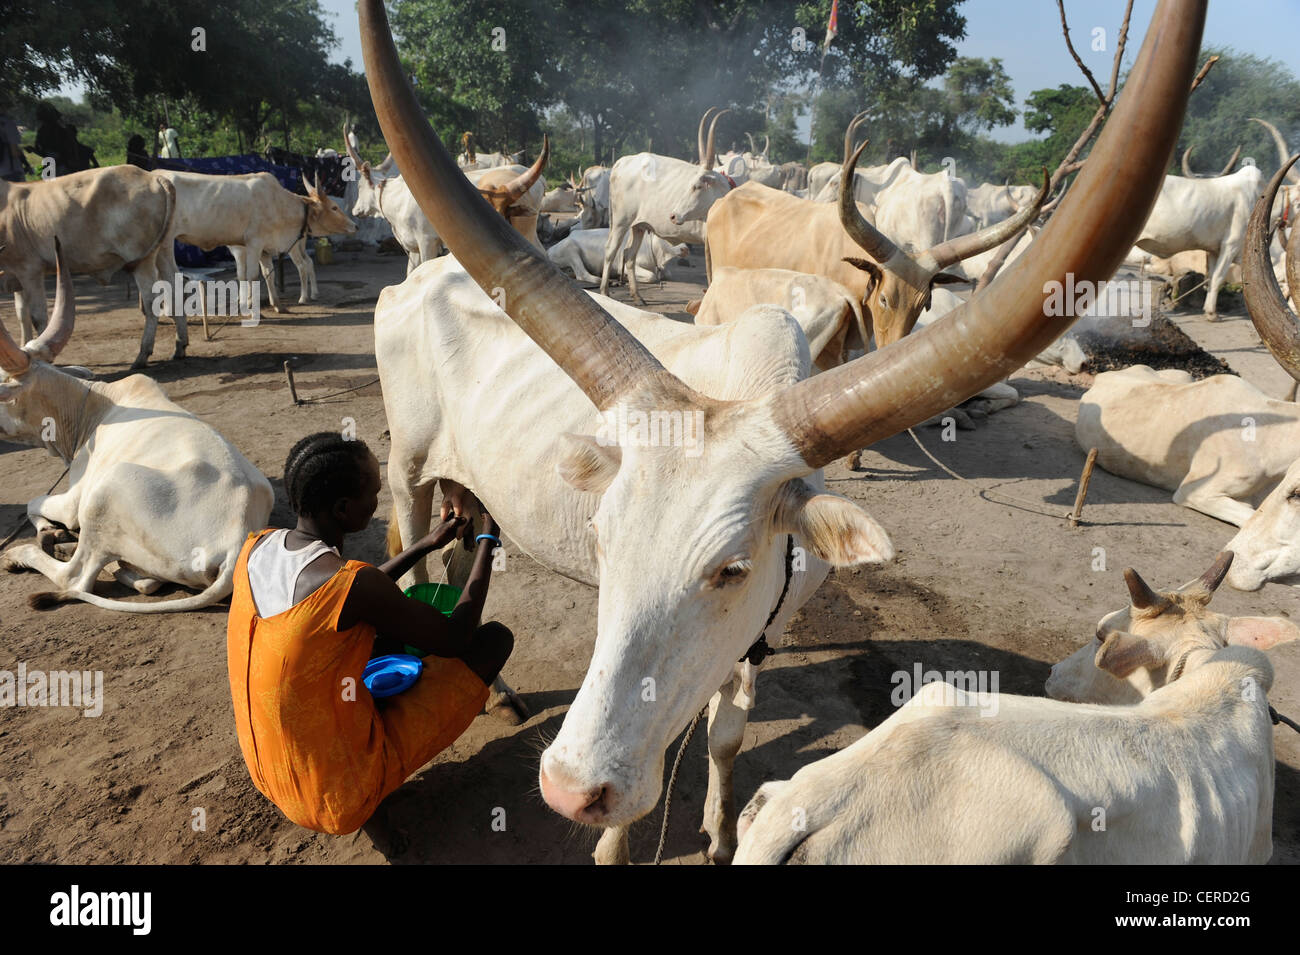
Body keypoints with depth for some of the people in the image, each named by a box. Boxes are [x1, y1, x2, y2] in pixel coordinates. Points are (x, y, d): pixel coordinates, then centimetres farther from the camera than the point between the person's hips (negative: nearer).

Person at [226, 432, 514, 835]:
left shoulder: (257, 546, -5)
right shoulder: (354, 581, -30)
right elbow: (454, 640, -14)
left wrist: (427, 544, 12)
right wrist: (487, 540, -5)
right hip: (345, 794, -8)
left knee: (400, 617, 21)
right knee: (495, 639, -2)